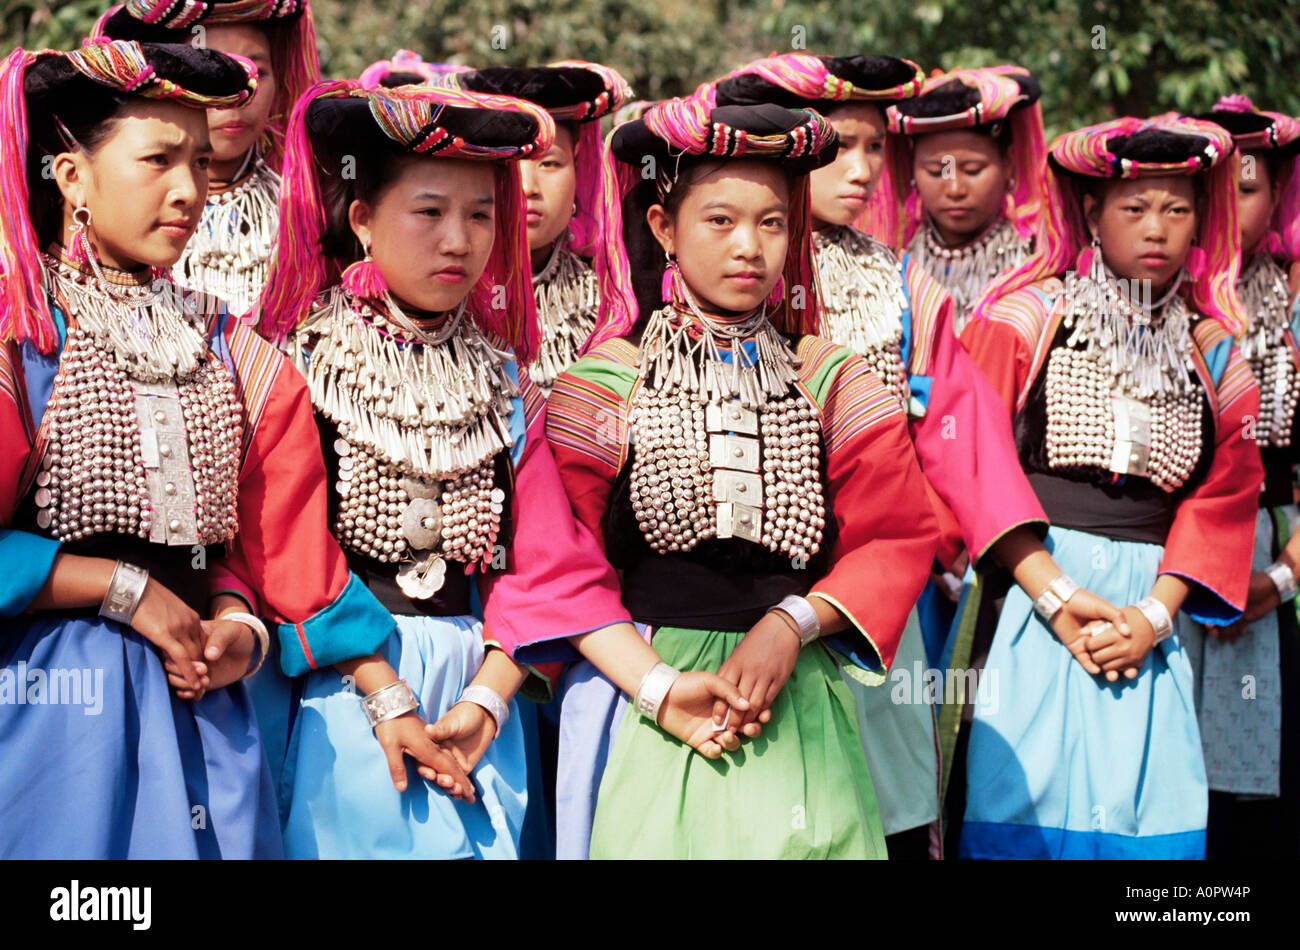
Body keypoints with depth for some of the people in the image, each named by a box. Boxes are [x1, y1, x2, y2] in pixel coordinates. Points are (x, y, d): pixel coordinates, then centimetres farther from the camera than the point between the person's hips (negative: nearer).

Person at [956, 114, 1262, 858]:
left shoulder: (1213, 351, 13)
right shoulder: (1024, 318, 1)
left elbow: (1224, 497, 9)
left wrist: (1156, 613, -6)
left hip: (1149, 604, 3)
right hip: (1027, 586, -3)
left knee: (1156, 813, -2)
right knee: (1031, 801, -8)